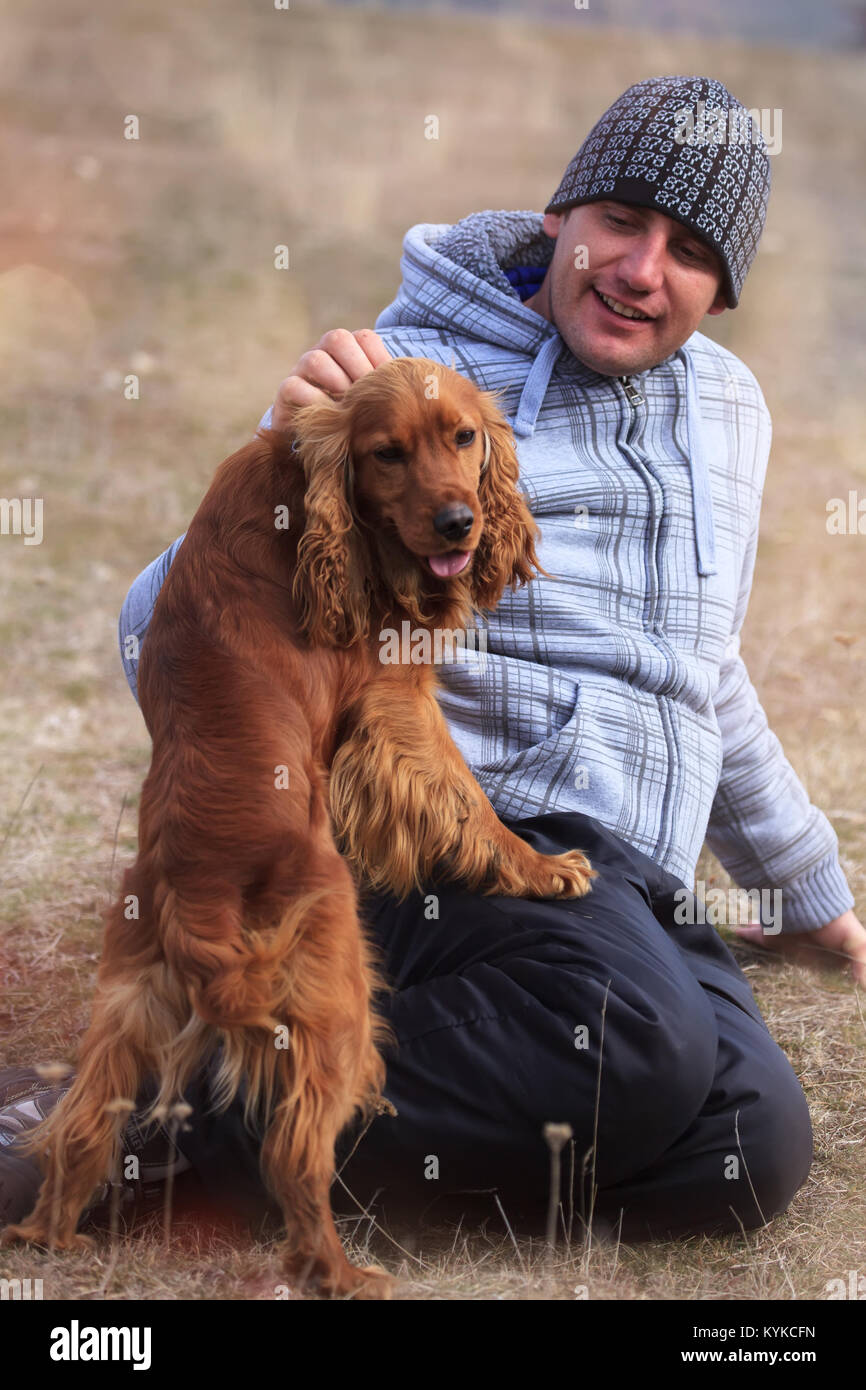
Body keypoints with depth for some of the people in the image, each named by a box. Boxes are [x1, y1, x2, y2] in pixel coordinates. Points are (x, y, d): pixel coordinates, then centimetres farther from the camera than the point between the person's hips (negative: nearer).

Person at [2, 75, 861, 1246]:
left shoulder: (727, 410, 19)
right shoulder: (413, 368, -1)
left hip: (636, 886, 6)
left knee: (756, 1150, -26)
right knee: (635, 1044, -38)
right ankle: (164, 1108, -25)